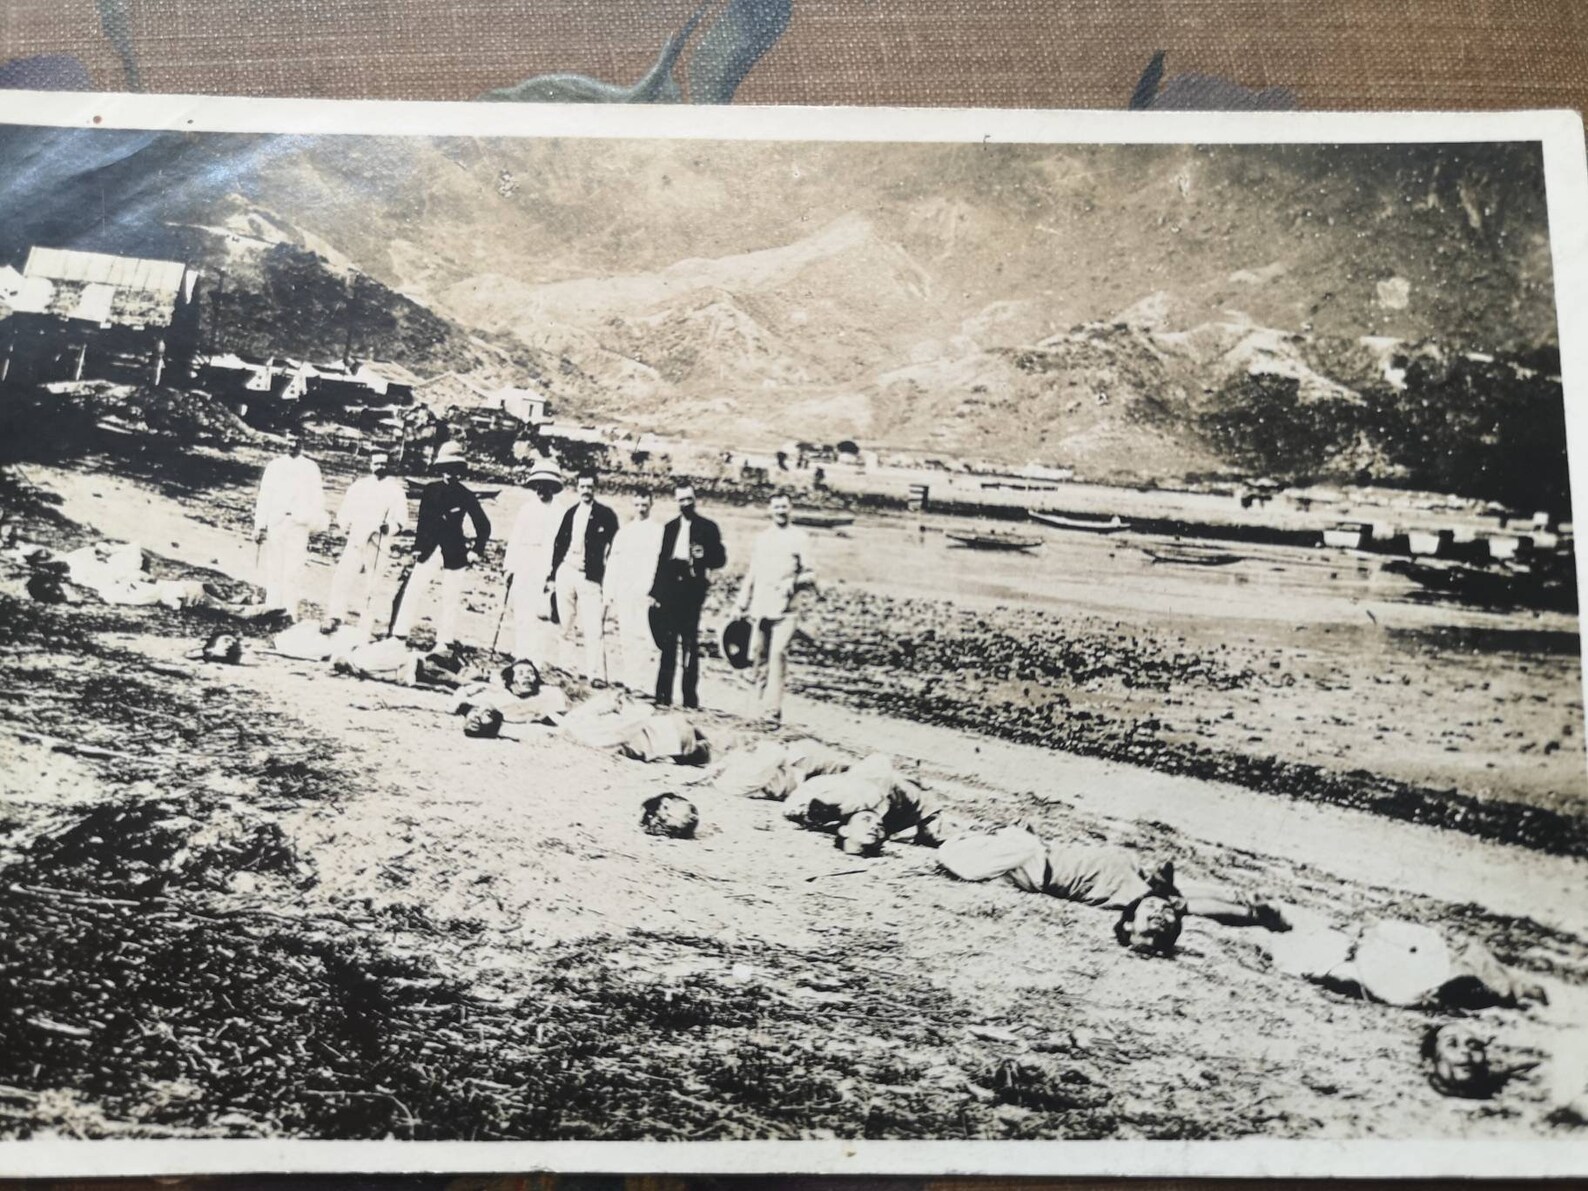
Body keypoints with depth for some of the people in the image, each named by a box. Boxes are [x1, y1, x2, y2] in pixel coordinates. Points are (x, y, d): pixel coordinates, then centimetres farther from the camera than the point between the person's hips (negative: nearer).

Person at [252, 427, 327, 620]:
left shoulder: (311, 467, 7)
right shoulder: (274, 465, 11)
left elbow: (317, 498, 3)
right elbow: (264, 496, 10)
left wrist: (314, 523, -8)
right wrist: (259, 525, 4)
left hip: (298, 523, -2)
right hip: (275, 522, 2)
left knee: (294, 570, -8)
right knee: (273, 569, 2)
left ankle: (290, 615, -8)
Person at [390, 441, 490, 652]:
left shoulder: (466, 496, -2)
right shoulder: (430, 490, 4)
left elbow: (483, 525, 4)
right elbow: (423, 521, 10)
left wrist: (476, 552, 0)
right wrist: (418, 548, 6)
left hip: (454, 554, -2)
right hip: (429, 552, 2)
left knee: (451, 599, 3)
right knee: (411, 593, -4)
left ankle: (444, 643, 12)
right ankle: (399, 637, 2)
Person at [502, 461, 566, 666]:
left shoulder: (558, 512, 1)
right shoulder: (525, 508, 14)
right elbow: (514, 539, 13)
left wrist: (553, 573, -12)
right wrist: (509, 566, 7)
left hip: (544, 570, -4)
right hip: (522, 569, 4)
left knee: (541, 613, -10)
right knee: (520, 613, 2)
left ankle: (538, 659, -8)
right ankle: (520, 656, 8)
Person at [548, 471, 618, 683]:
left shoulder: (606, 515, 1)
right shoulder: (569, 513, 13)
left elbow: (613, 548, -2)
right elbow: (559, 544, 15)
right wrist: (553, 573, 10)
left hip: (589, 576, -4)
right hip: (565, 571, 5)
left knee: (593, 628, -11)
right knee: (567, 626, 8)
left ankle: (596, 674, -14)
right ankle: (570, 669, 16)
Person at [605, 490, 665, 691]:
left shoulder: (658, 530, 5)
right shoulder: (623, 532, 19)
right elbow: (612, 563, 17)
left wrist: (650, 590, -14)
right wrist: (609, 594, 9)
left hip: (645, 593, -4)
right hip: (623, 594, 4)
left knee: (643, 639, -11)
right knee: (625, 640, 2)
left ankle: (643, 685, -12)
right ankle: (629, 683, 7)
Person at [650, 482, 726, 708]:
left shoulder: (708, 528, 5)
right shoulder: (670, 527, 16)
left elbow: (720, 560, 3)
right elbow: (662, 560, 15)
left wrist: (704, 556, -18)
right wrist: (655, 592, 11)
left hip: (692, 590, -3)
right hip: (669, 590, 3)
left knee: (690, 644, -2)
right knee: (668, 643, 3)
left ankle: (690, 698, 2)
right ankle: (663, 696, 4)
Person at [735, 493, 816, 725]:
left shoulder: (800, 538, 5)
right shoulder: (761, 538, 18)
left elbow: (810, 575, 3)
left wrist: (795, 582, -17)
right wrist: (741, 605, 18)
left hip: (785, 610, -4)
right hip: (759, 608, 5)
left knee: (778, 655, -15)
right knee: (759, 656, 4)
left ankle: (773, 711, -19)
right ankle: (763, 702, 14)